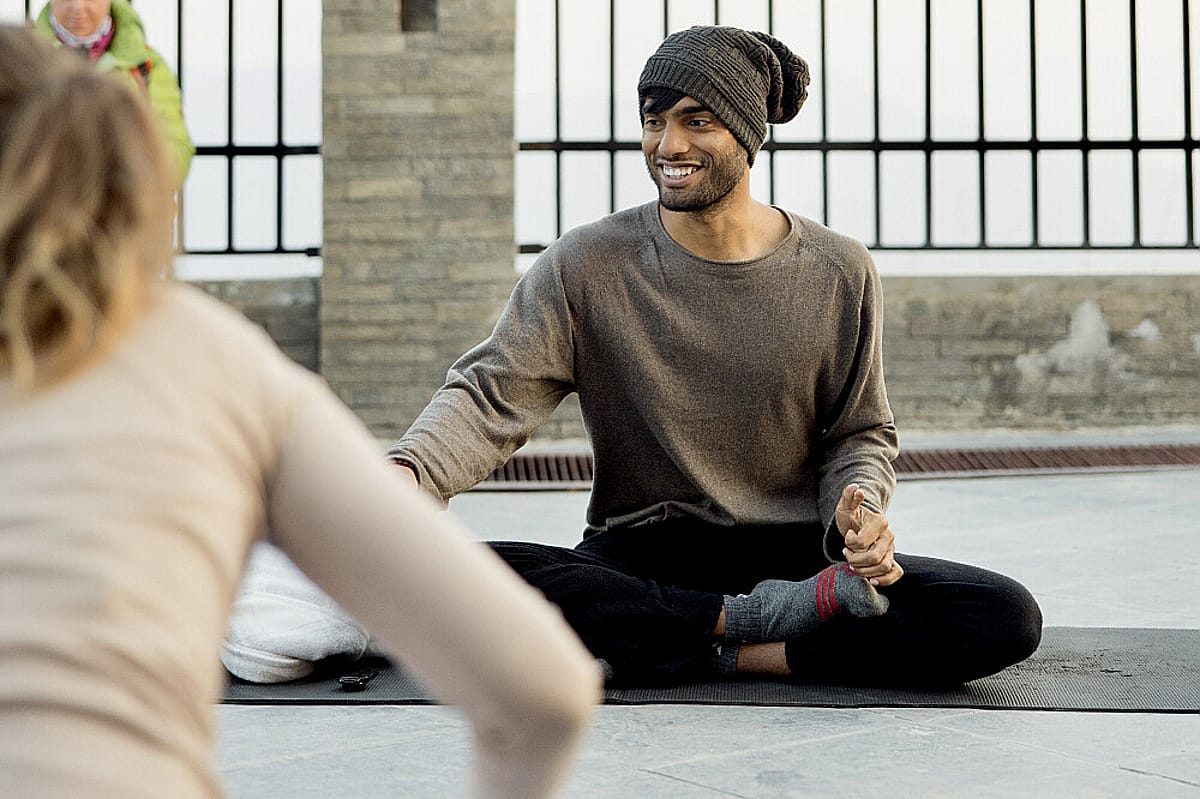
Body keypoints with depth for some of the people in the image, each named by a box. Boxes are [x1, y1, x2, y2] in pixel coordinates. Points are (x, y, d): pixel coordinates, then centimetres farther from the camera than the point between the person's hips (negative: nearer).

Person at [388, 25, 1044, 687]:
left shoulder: (838, 276, 2)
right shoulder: (586, 266, -2)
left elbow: (859, 433, 11)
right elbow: (491, 393, -11)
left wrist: (860, 510, -13)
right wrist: (408, 473, -32)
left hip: (797, 553, 1)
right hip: (638, 560, 0)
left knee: (1008, 619, -23)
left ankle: (719, 657, -17)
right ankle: (764, 616, -18)